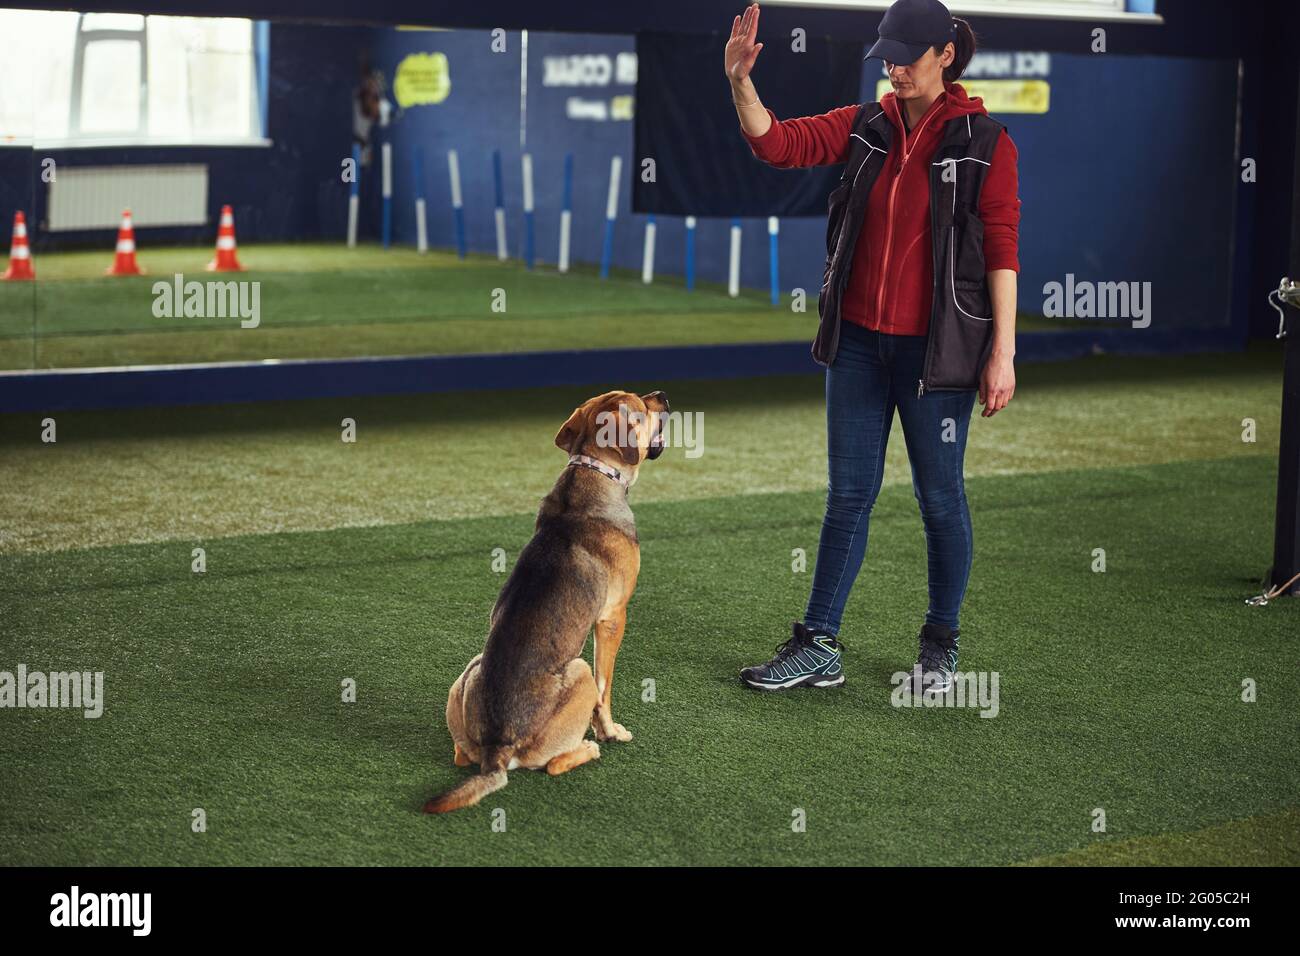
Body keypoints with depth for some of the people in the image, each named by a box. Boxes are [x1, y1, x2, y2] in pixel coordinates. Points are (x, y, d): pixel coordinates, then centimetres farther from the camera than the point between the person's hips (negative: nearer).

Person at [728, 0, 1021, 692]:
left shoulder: (983, 141, -6)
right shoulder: (866, 126, 6)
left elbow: (1001, 250, -8)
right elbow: (778, 144, -2)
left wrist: (1002, 351, -12)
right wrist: (740, 83, -20)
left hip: (936, 348, -4)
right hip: (859, 341, 4)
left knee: (939, 497, 7)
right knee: (848, 493, 9)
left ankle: (941, 647, 22)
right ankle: (819, 646, 15)